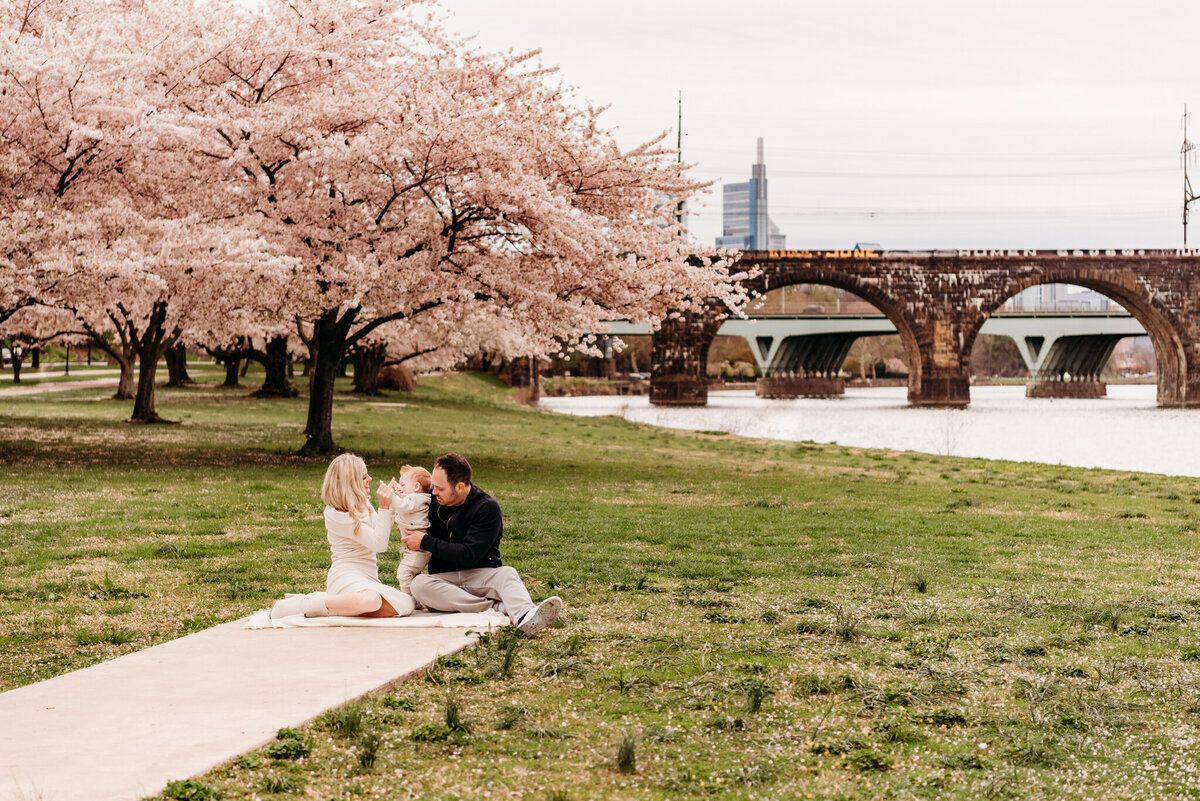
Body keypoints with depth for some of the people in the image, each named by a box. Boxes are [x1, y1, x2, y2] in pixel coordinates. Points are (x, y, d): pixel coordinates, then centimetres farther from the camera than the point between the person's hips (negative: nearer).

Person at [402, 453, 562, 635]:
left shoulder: (487, 508, -11)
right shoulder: (434, 499, 5)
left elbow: (469, 555, -19)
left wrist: (426, 542, -16)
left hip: (479, 574, -3)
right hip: (444, 579, 3)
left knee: (507, 574, -35)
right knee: (418, 585, -31)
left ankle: (525, 618, -68)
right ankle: (496, 606, -38)